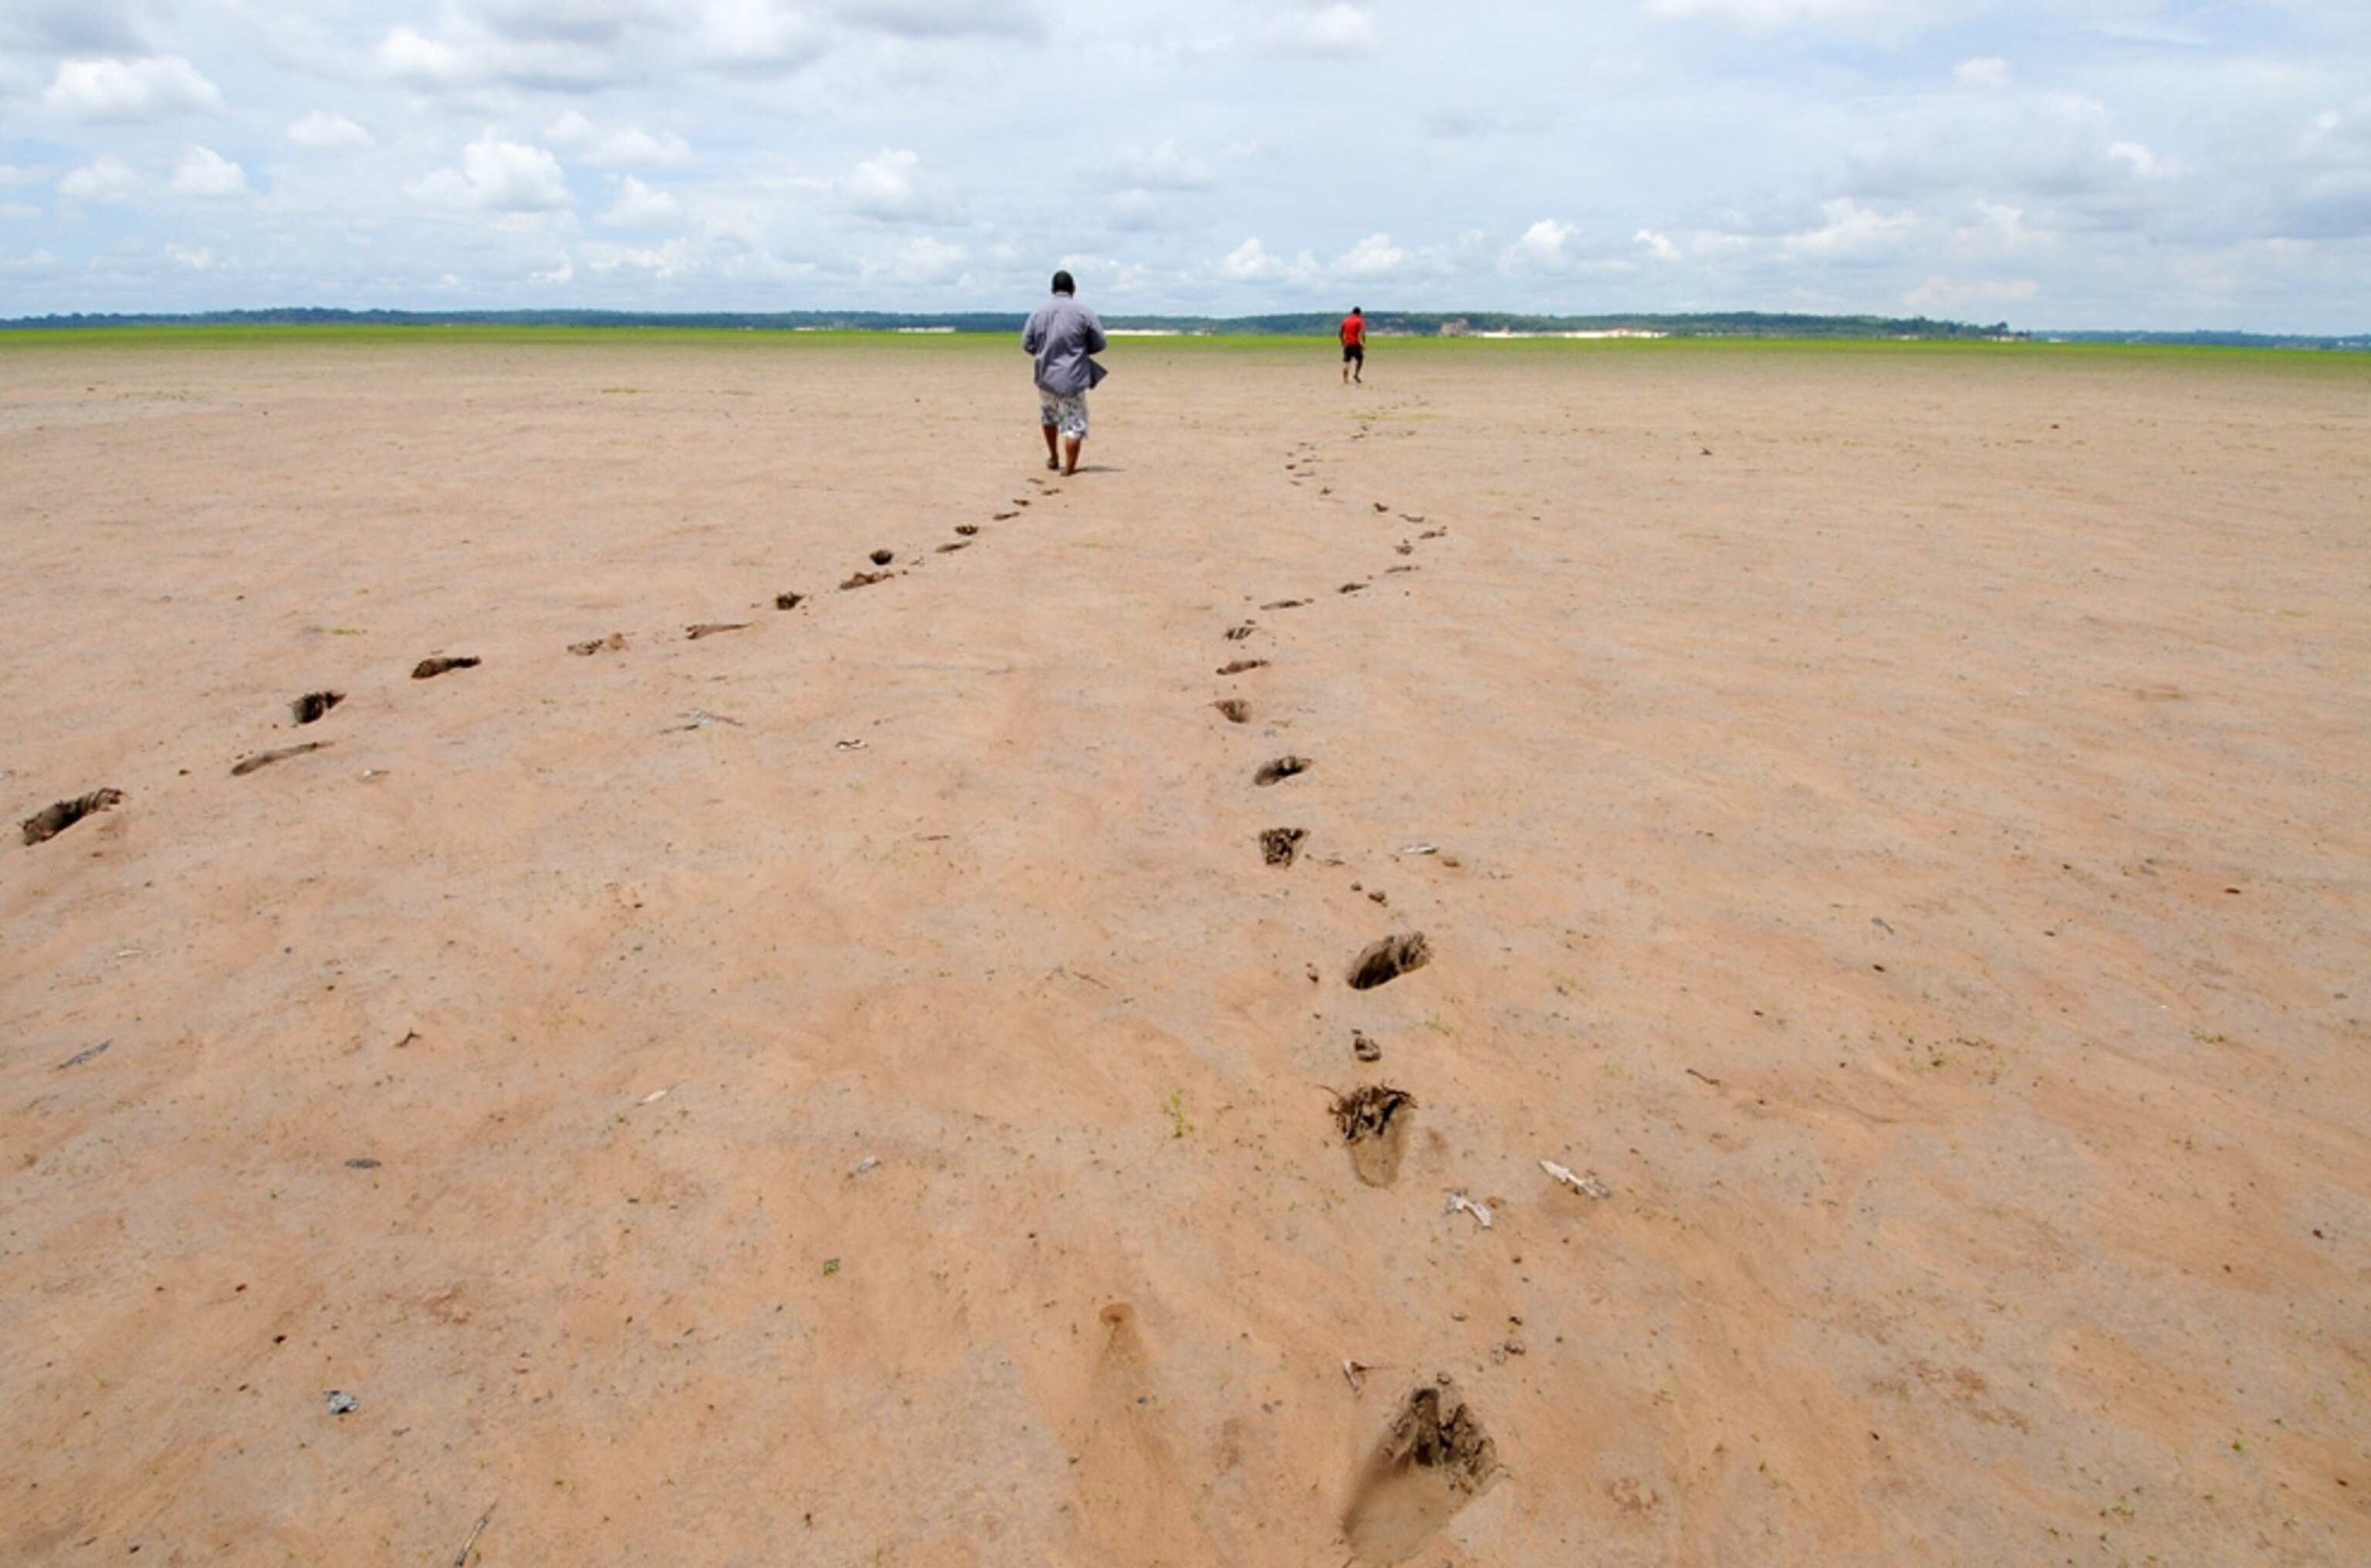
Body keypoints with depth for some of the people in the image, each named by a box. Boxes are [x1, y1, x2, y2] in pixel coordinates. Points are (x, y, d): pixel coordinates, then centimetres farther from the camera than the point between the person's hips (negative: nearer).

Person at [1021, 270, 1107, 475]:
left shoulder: (1038, 312, 0)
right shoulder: (1084, 312, -7)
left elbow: (1026, 343, 4)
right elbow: (1100, 344, -3)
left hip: (1046, 376, 4)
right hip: (1073, 378, -4)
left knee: (1049, 415, 26)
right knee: (1074, 423, 2)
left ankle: (1052, 456, 37)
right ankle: (1069, 467, -3)